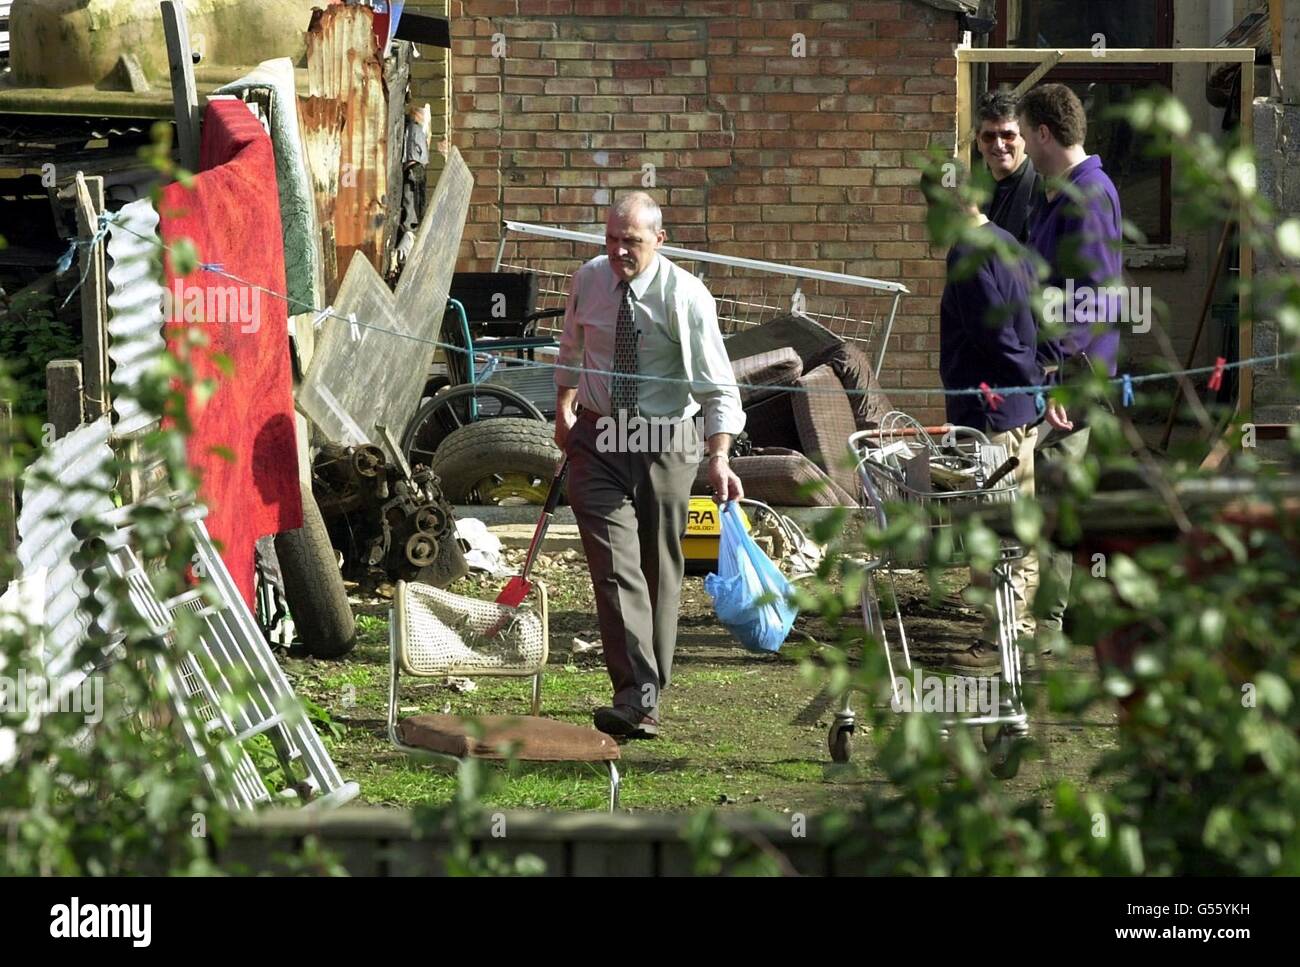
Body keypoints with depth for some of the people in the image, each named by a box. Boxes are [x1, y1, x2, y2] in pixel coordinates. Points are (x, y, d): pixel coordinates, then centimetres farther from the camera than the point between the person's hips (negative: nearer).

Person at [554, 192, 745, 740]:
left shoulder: (685, 296, -13)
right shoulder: (587, 282, -1)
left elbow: (716, 385, -15)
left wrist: (719, 458, -26)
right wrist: (564, 407, 22)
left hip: (666, 442, -1)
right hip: (597, 438, 2)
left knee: (660, 571, 8)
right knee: (615, 566, -13)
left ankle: (648, 693, 22)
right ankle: (637, 699, -22)